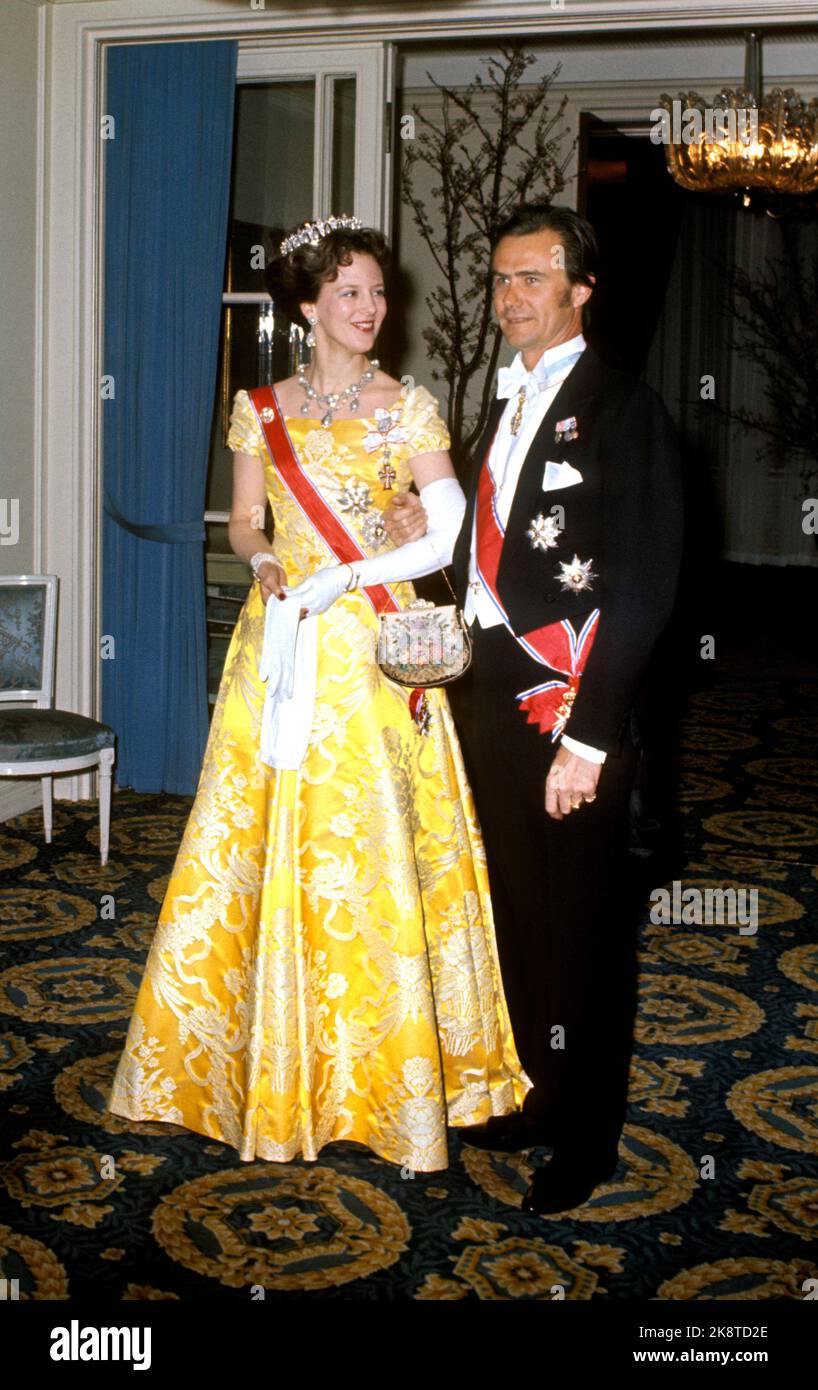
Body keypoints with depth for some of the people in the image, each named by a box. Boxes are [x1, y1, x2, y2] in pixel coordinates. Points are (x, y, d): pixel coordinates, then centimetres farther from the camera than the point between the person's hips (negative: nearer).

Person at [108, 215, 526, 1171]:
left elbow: (452, 535, -4)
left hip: (373, 652, -2)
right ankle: (267, 1058, 20)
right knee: (264, 843, 4)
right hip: (282, 648, 2)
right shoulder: (261, 408, 9)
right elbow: (243, 522, 13)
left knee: (374, 843, -3)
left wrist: (348, 576, -14)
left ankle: (383, 1069, 11)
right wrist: (264, 562, -8)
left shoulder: (408, 408, 2)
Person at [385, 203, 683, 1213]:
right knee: (510, 914, 16)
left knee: (579, 929, 5)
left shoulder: (623, 411, -9)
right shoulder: (506, 406, 16)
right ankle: (526, 1099, 34)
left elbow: (643, 586, -15)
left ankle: (582, 1139, 21)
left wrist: (587, 738, -18)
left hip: (569, 712, -7)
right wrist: (428, 532, -1)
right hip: (490, 702, 7)